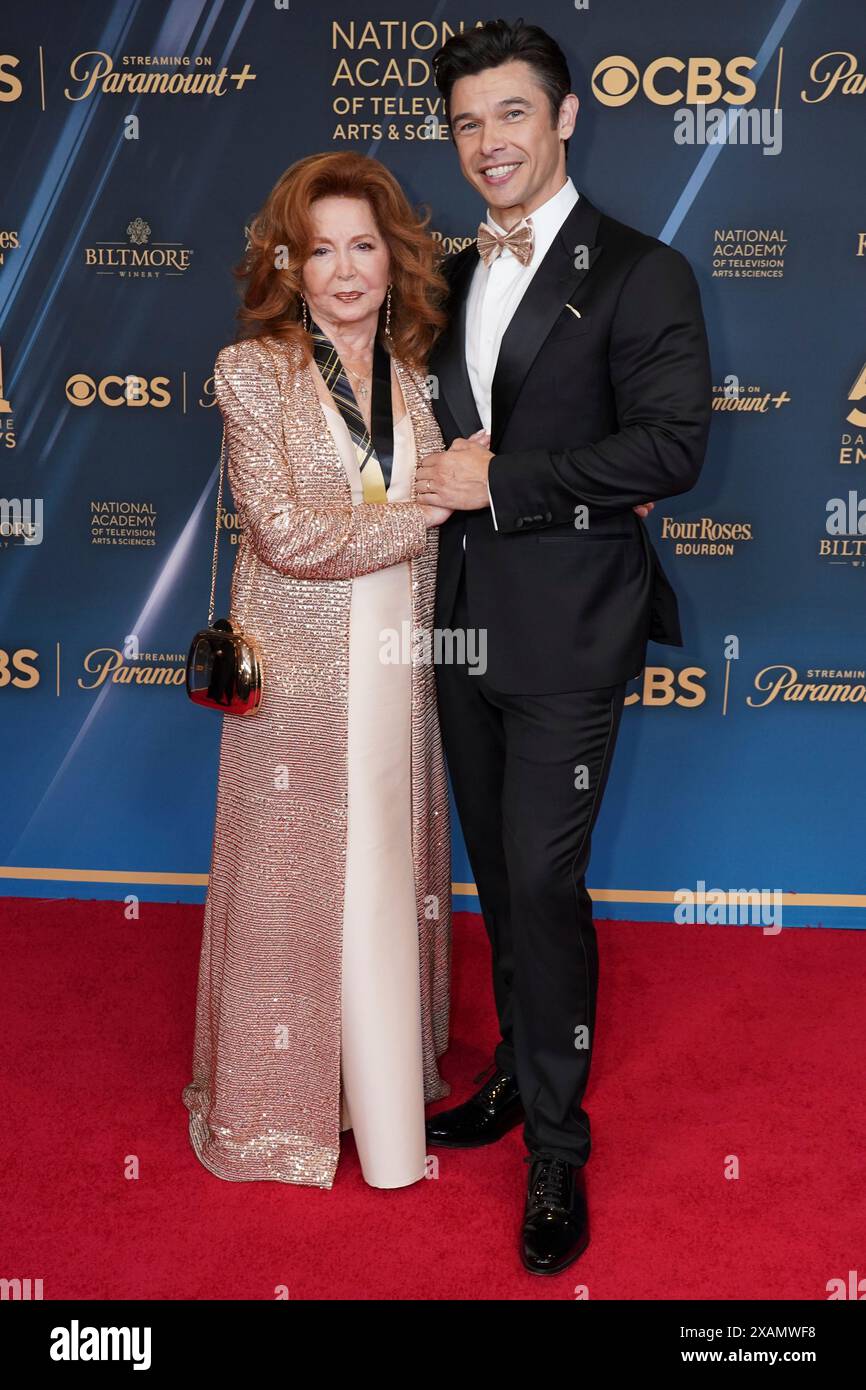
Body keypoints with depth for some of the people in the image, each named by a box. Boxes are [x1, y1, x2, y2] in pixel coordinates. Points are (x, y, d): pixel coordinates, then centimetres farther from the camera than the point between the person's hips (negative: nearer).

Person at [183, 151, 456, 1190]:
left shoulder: (412, 370, 7)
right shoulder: (253, 372, -8)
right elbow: (290, 532, -17)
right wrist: (433, 506, -13)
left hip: (398, 666, 4)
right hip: (302, 668, -4)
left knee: (393, 877, 15)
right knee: (297, 885, 7)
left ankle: (388, 1076, 35)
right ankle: (282, 1101, 28)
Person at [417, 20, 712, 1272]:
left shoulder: (640, 274, -6)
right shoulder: (450, 279, 14)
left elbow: (673, 445, -15)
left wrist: (504, 483, -17)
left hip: (567, 632, -6)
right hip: (465, 624, 6)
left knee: (544, 880, -4)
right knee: (499, 874, 15)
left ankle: (557, 1146, 12)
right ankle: (518, 1076, 34)